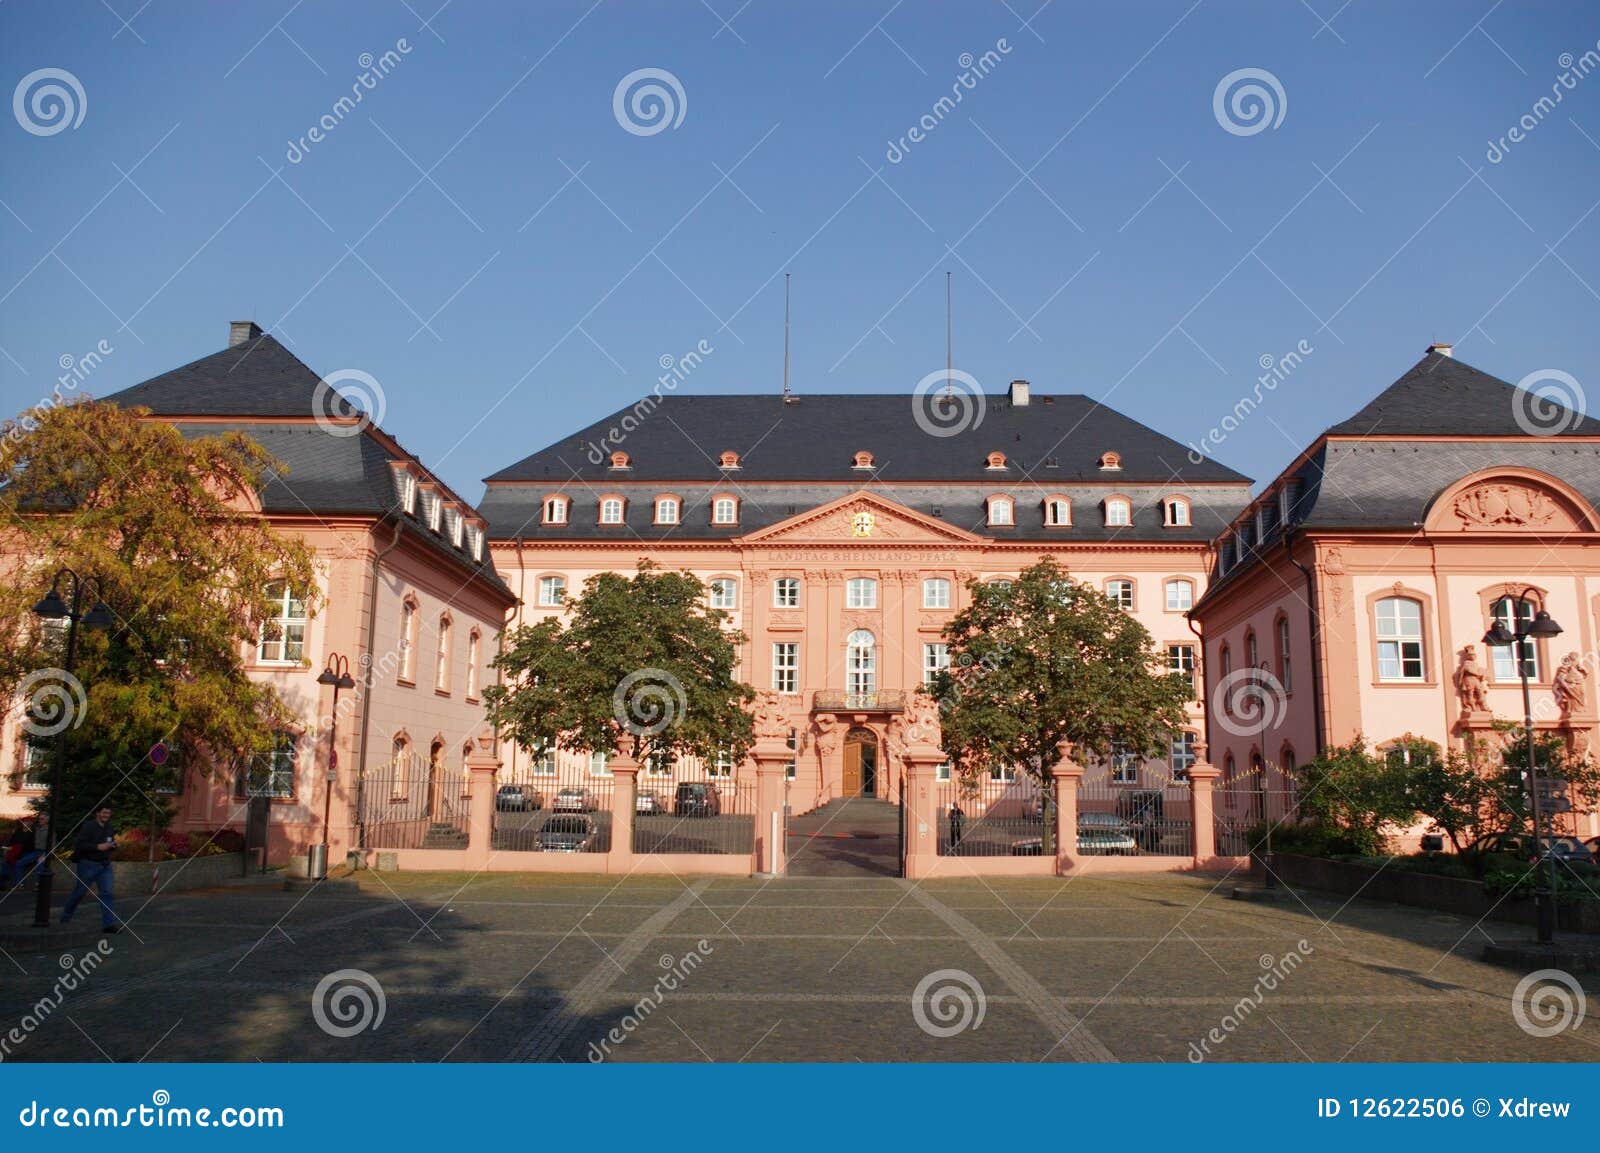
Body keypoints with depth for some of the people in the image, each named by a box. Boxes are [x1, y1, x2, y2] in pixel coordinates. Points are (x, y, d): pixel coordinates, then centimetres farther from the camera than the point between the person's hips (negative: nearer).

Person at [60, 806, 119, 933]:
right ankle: (65, 917, 32)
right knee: (79, 892, 8)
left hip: (105, 865, 5)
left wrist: (113, 845, 0)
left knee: (106, 893, -3)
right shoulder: (89, 826, -12)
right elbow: (80, 845, -18)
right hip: (88, 864, -5)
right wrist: (98, 847, -22)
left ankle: (109, 924, -5)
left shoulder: (109, 827, 9)